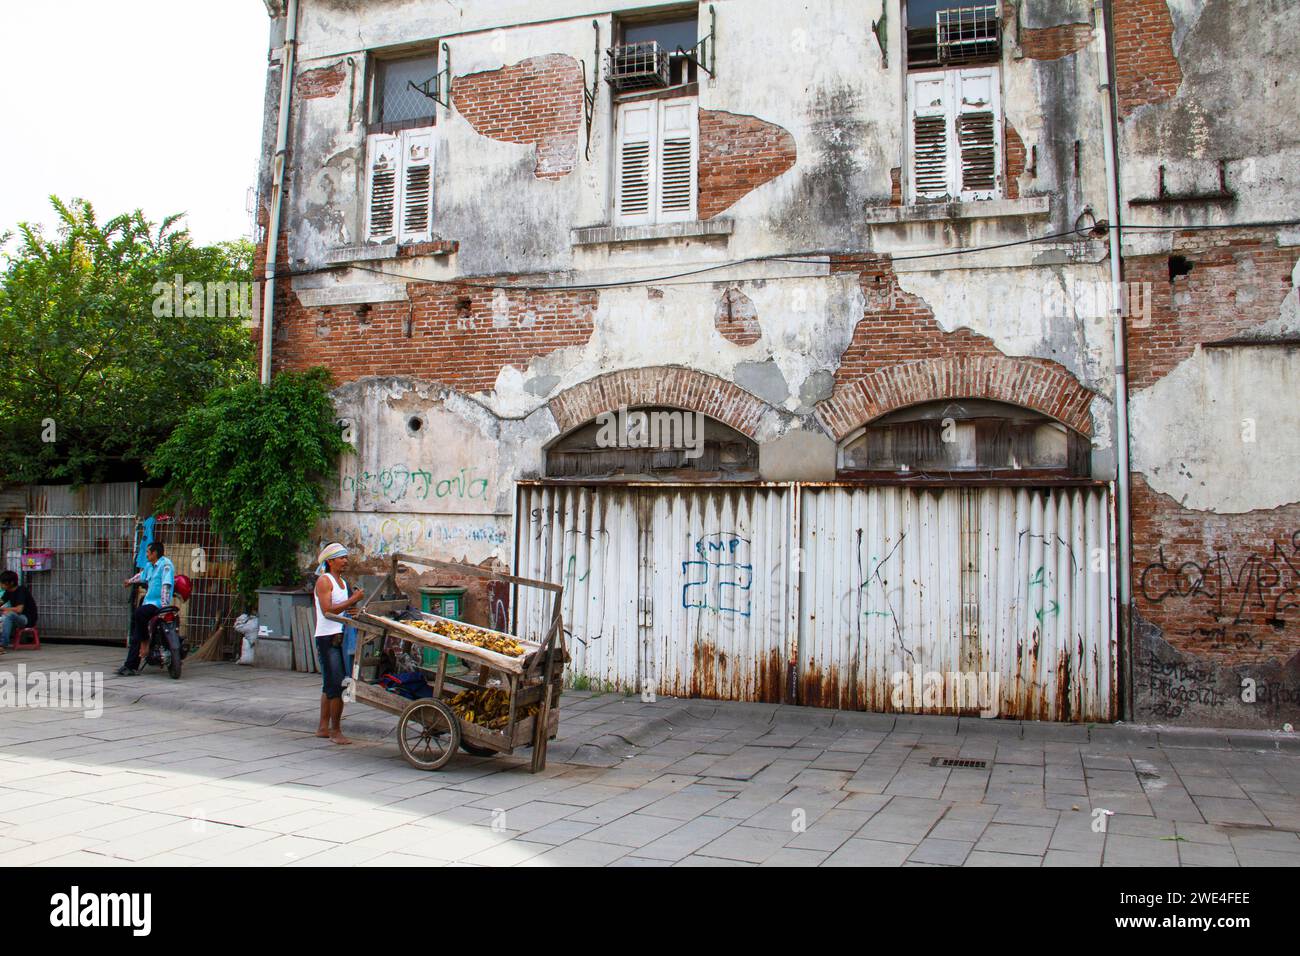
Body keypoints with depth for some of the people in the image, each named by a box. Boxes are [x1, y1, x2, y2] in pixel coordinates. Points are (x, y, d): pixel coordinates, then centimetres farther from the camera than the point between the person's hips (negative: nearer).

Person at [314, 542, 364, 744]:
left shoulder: (342, 582, 18)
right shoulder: (324, 581, -9)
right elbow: (328, 610, -19)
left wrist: (354, 602, 1)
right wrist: (352, 600, -18)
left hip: (340, 637, 9)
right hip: (327, 638, -9)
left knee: (331, 684, 13)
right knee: (336, 684, -10)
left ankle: (323, 727, 20)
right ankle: (335, 730, -4)